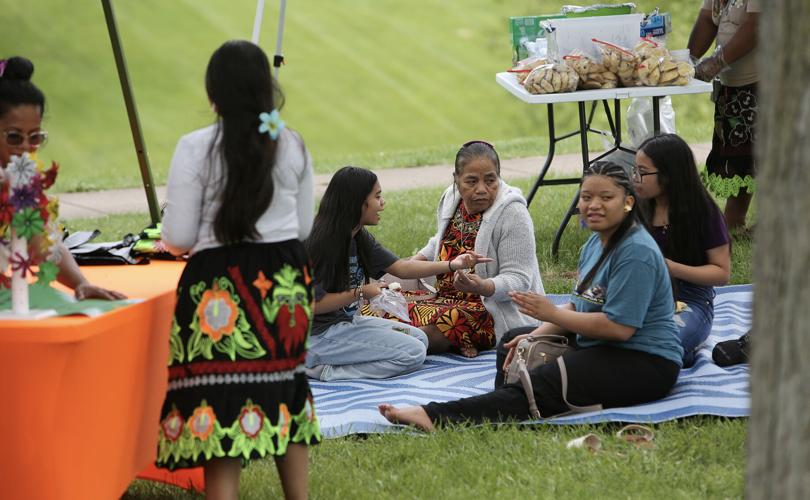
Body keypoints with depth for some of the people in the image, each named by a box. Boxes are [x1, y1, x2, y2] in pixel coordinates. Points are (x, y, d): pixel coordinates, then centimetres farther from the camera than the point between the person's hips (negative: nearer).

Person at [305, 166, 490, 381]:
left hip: (347, 321, 10)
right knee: (413, 353, -9)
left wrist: (452, 265, 0)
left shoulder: (358, 238, 7)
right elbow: (312, 303, -23)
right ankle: (326, 370, -12)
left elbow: (401, 267, 7)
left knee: (419, 338, 15)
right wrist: (360, 294, -19)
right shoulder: (324, 243, -22)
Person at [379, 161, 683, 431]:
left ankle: (437, 417, -44)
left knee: (540, 386, -30)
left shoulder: (636, 253, -19)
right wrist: (537, 334, 0)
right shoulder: (597, 243, 14)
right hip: (602, 350, 12)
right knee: (514, 340, 20)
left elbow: (619, 327, -25)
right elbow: (580, 306, 17)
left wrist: (552, 314, -18)